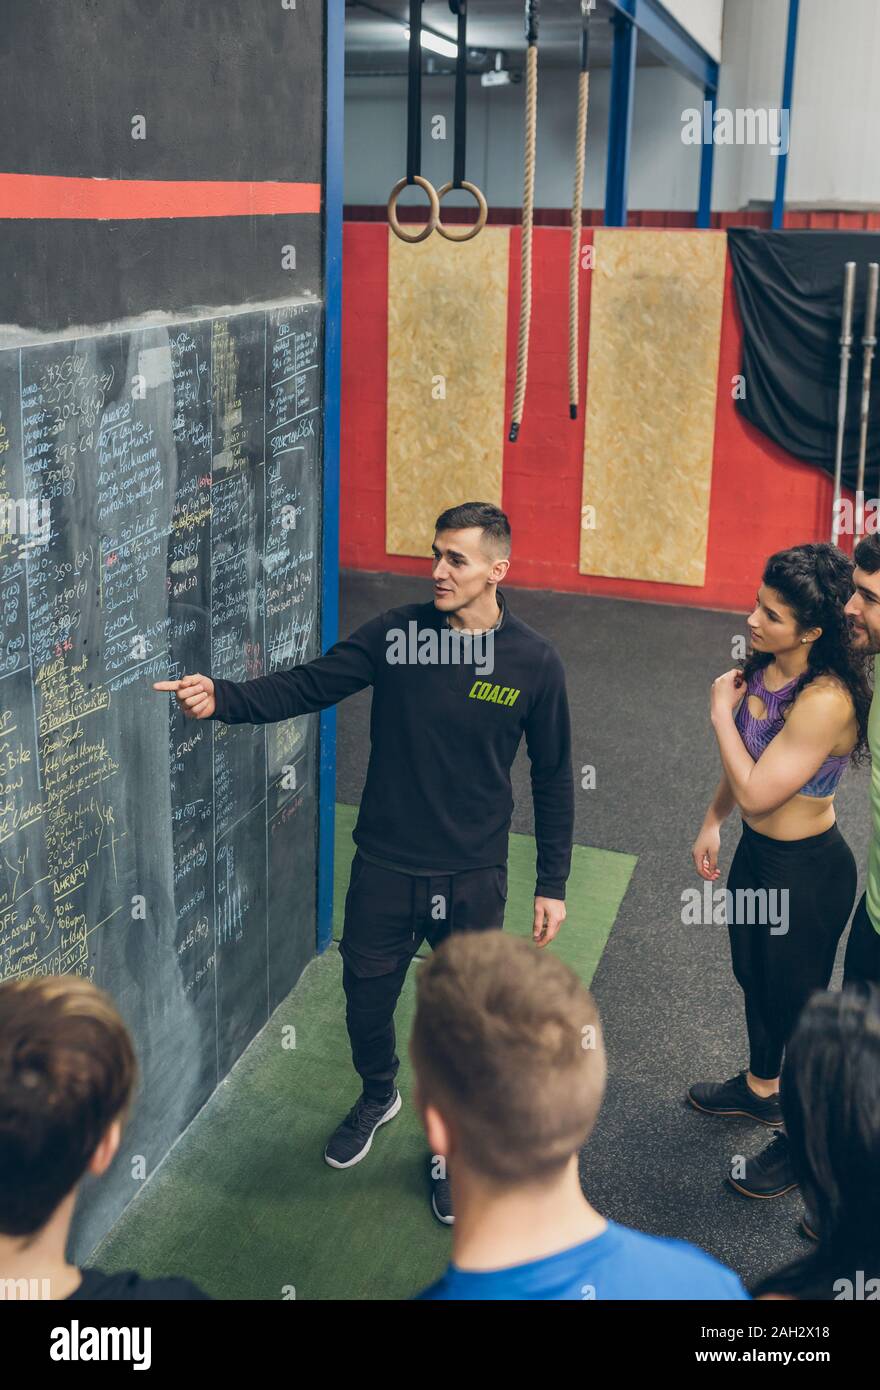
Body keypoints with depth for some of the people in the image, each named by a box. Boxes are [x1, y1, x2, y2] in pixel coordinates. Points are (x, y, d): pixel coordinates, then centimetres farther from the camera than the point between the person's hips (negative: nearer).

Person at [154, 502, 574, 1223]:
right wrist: (223, 697, -31)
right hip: (385, 866, 2)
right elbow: (308, 684, -12)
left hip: (474, 877, -1)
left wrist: (553, 884, 0)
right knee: (367, 998, 17)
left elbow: (553, 778, -2)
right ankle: (378, 1095, 51)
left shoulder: (534, 661, -9)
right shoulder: (396, 633, -8)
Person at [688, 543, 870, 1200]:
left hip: (808, 873, -8)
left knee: (796, 1001, 11)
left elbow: (756, 791, -30)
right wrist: (713, 821, 10)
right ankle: (762, 1089, 53)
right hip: (758, 852, 9)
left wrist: (721, 711, -22)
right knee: (755, 979, 27)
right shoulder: (763, 667, -6)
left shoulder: (826, 700, -32)